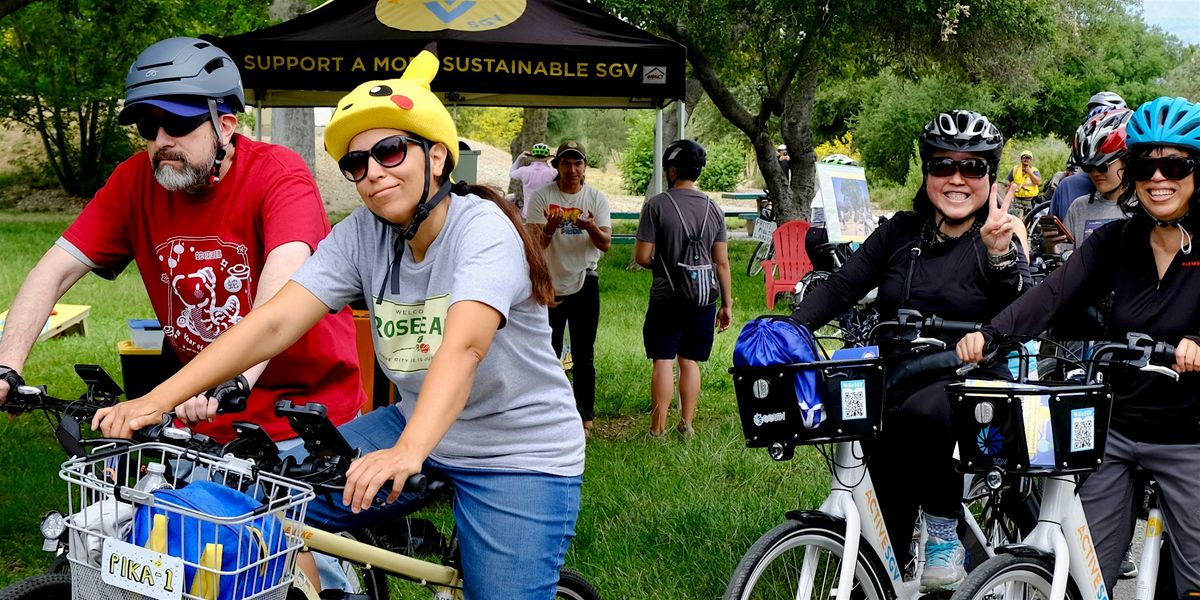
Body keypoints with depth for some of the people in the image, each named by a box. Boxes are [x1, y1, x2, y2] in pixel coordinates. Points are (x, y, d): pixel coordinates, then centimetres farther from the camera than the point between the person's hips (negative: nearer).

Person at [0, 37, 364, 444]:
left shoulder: (279, 176, -16)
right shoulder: (136, 181, -4)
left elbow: (283, 287, -33)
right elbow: (55, 271, -8)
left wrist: (235, 380, -49)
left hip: (311, 407, -3)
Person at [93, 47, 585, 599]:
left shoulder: (482, 227, -22)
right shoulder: (363, 235, -6)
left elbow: (463, 346, -39)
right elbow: (275, 322, -15)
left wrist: (408, 452, -56)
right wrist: (157, 399, -26)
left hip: (521, 454, -5)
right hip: (417, 424, 5)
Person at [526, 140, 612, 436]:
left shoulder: (596, 199, 0)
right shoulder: (542, 197, -3)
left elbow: (605, 244, -8)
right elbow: (536, 244, -10)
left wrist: (591, 227, -30)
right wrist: (551, 226, -31)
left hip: (584, 283, 0)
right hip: (550, 284, 0)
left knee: (584, 356, 4)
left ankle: (585, 418, 10)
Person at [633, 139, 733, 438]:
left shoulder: (657, 205, -10)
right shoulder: (713, 208, 4)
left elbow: (642, 257, -11)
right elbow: (722, 262, 4)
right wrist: (727, 304, 10)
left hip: (667, 298, -4)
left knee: (663, 361, -1)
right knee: (690, 362, 12)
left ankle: (658, 429, 0)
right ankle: (686, 425, 15)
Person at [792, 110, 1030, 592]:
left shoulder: (997, 243, 0)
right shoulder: (899, 233, 8)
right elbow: (840, 288, 1)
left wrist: (1001, 255, -32)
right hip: (893, 386, 4)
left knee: (920, 413, -38)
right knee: (882, 539, -2)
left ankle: (945, 528, -17)